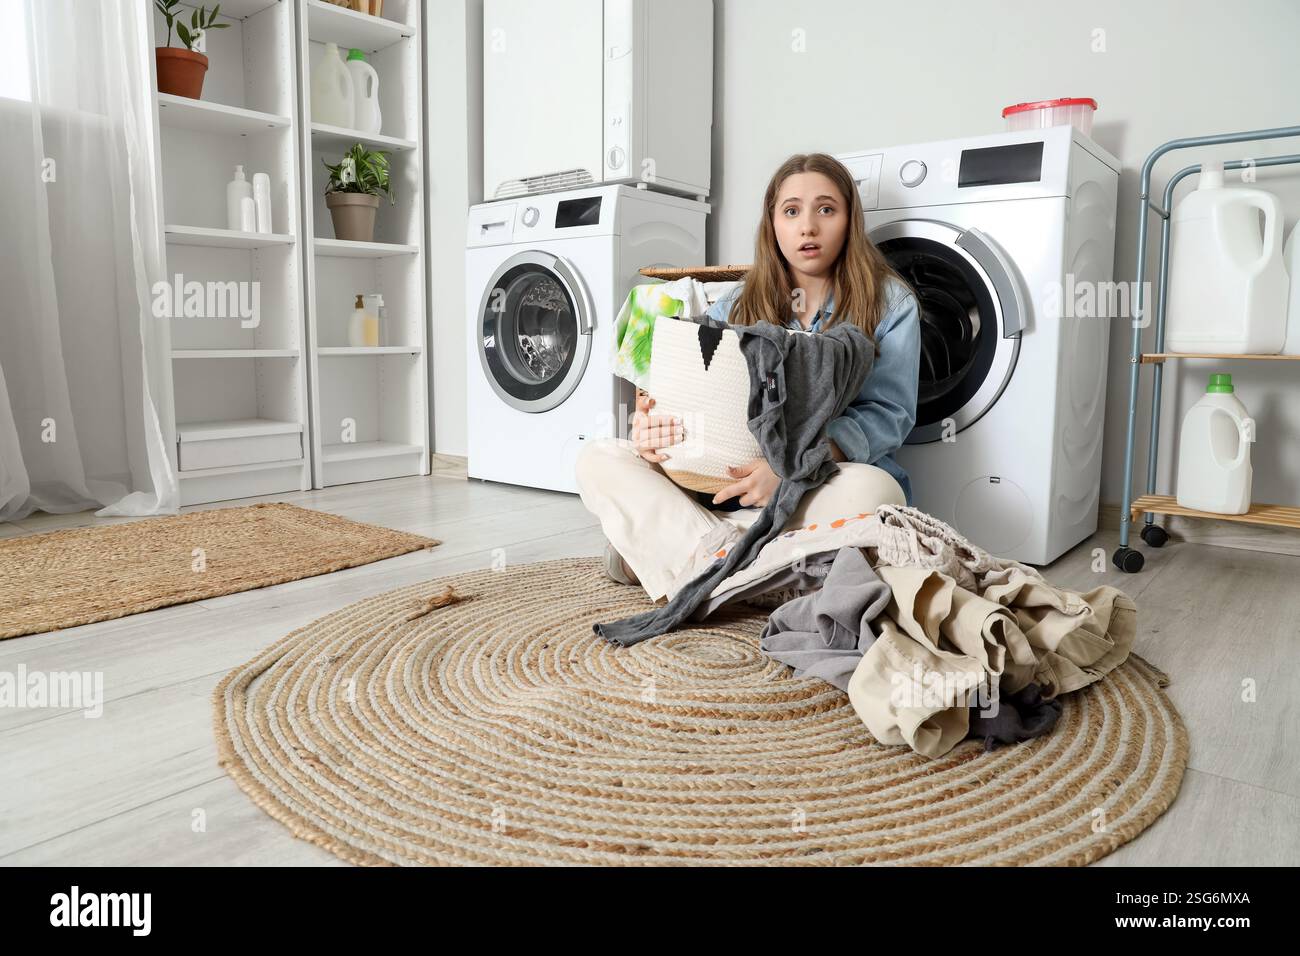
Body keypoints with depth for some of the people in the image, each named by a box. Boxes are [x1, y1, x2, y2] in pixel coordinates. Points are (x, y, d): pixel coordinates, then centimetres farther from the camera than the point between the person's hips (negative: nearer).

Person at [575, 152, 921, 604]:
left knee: (872, 489, -38)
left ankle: (654, 548, -31)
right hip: (726, 483, 3)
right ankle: (714, 553, -36)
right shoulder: (734, 307, 13)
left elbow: (889, 413, -8)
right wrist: (654, 426, -20)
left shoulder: (889, 303, 4)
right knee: (599, 460, -13)